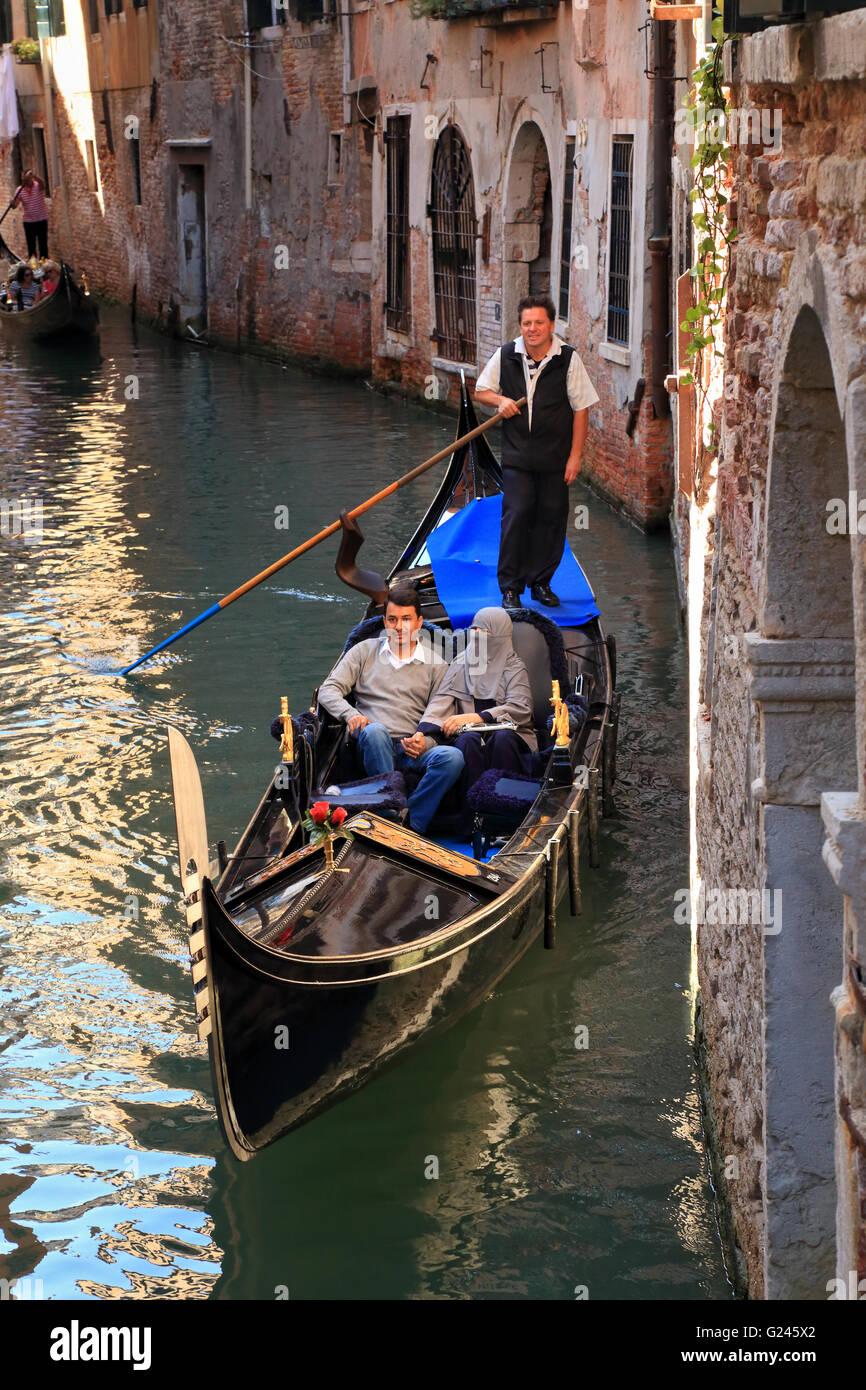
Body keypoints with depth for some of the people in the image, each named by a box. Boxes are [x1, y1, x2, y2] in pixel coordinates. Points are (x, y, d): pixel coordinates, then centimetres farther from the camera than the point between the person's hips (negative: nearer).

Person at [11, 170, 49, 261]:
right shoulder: (20, 189, -2)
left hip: (42, 220, -2)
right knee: (31, 246, 6)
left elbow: (42, 184, -35)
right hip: (28, 222, 2)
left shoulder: (38, 186, -9)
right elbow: (15, 205, -10)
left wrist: (34, 176, -55)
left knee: (43, 245, 1)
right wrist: (13, 203, -35)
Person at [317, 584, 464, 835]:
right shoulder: (365, 651, 16)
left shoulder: (435, 665, 16)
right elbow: (328, 690, 8)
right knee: (375, 730, -37)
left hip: (412, 751, 1)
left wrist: (426, 742, -12)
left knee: (452, 757, -31)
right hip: (372, 746, -1)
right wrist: (350, 713, -14)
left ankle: (411, 826, -35)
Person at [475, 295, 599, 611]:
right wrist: (500, 399, -10)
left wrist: (575, 456, -5)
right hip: (517, 455, 0)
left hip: (555, 456, 0)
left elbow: (581, 408, -2)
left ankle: (541, 582, 21)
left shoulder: (568, 359, -6)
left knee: (551, 519, 5)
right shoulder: (505, 356, -1)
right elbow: (480, 391, 14)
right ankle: (510, 587, 2)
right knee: (516, 516, -7)